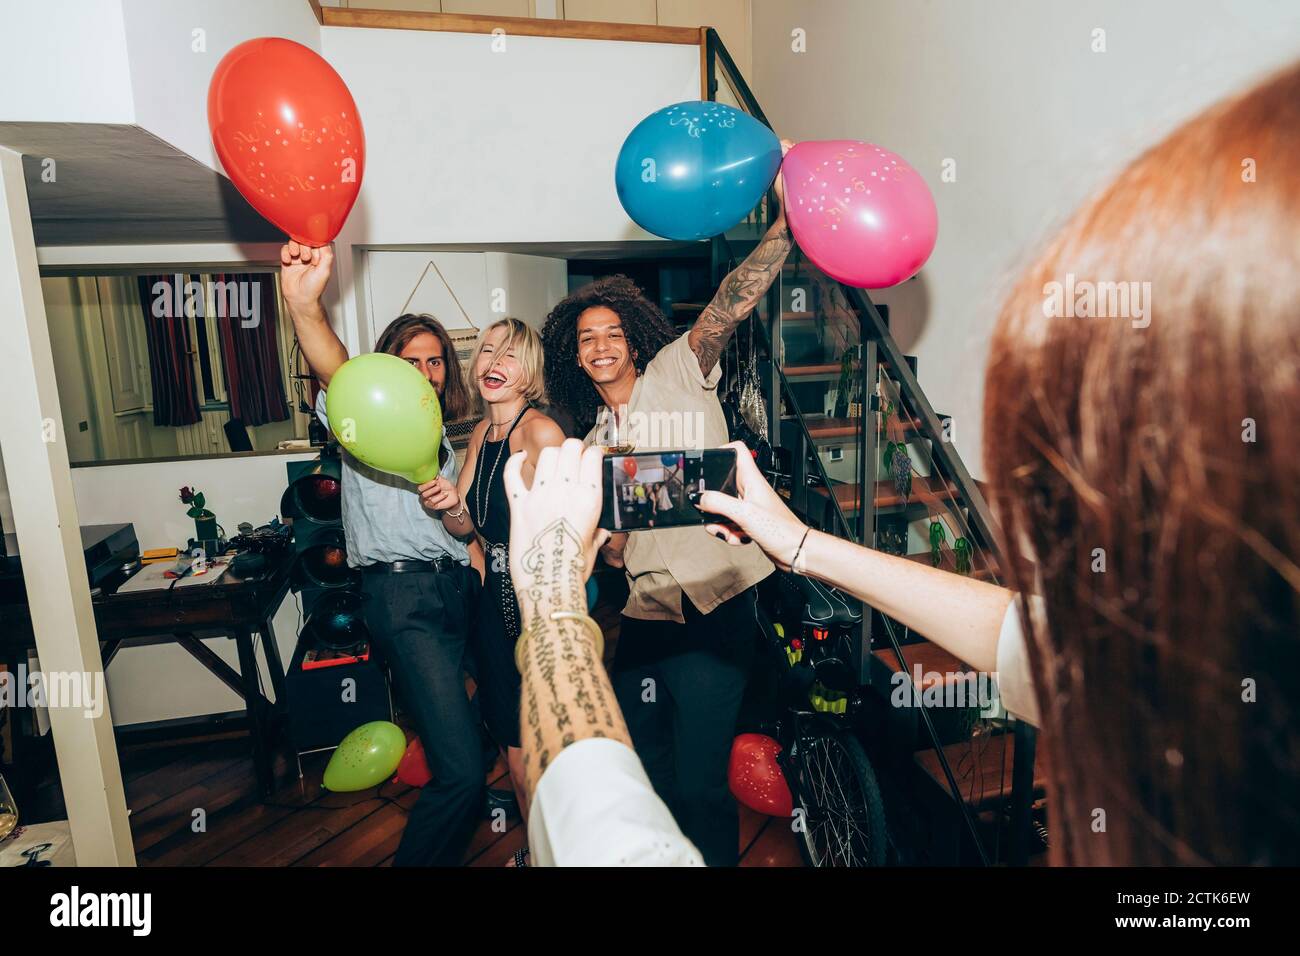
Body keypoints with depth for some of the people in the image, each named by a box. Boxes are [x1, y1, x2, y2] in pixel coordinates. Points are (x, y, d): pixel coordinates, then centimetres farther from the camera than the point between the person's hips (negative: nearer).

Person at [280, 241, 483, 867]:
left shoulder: (444, 443, 26)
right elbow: (334, 369, -20)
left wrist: (455, 509, 2)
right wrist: (304, 305, -41)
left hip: (455, 587, 7)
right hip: (402, 592, -7)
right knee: (462, 770, -15)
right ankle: (418, 858, 5)